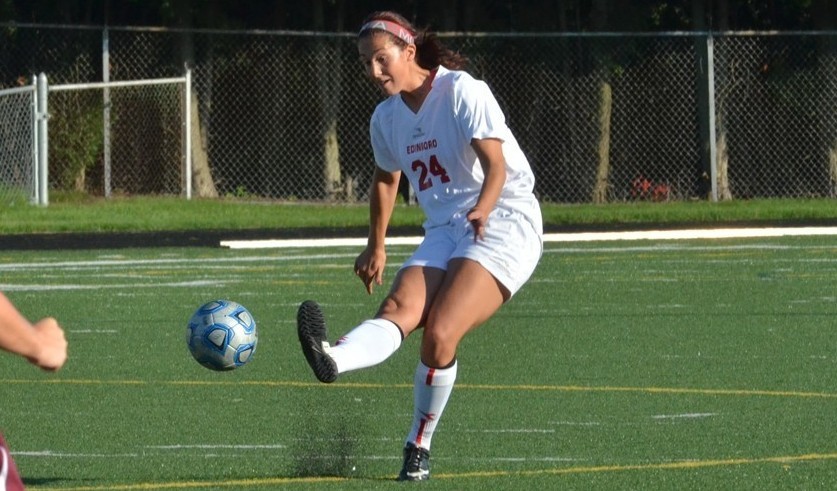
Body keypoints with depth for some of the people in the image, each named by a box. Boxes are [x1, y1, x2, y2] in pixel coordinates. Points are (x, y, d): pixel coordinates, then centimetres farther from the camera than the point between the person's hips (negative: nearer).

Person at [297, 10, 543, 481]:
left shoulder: (463, 92, -10)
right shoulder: (387, 117, 12)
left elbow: (496, 163, -21)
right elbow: (386, 179, 30)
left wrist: (482, 210, -40)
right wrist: (376, 246, 35)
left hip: (504, 222, -6)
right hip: (445, 231, 6)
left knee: (439, 333, -25)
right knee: (399, 307, -25)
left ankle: (420, 446, -13)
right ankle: (333, 359, -55)